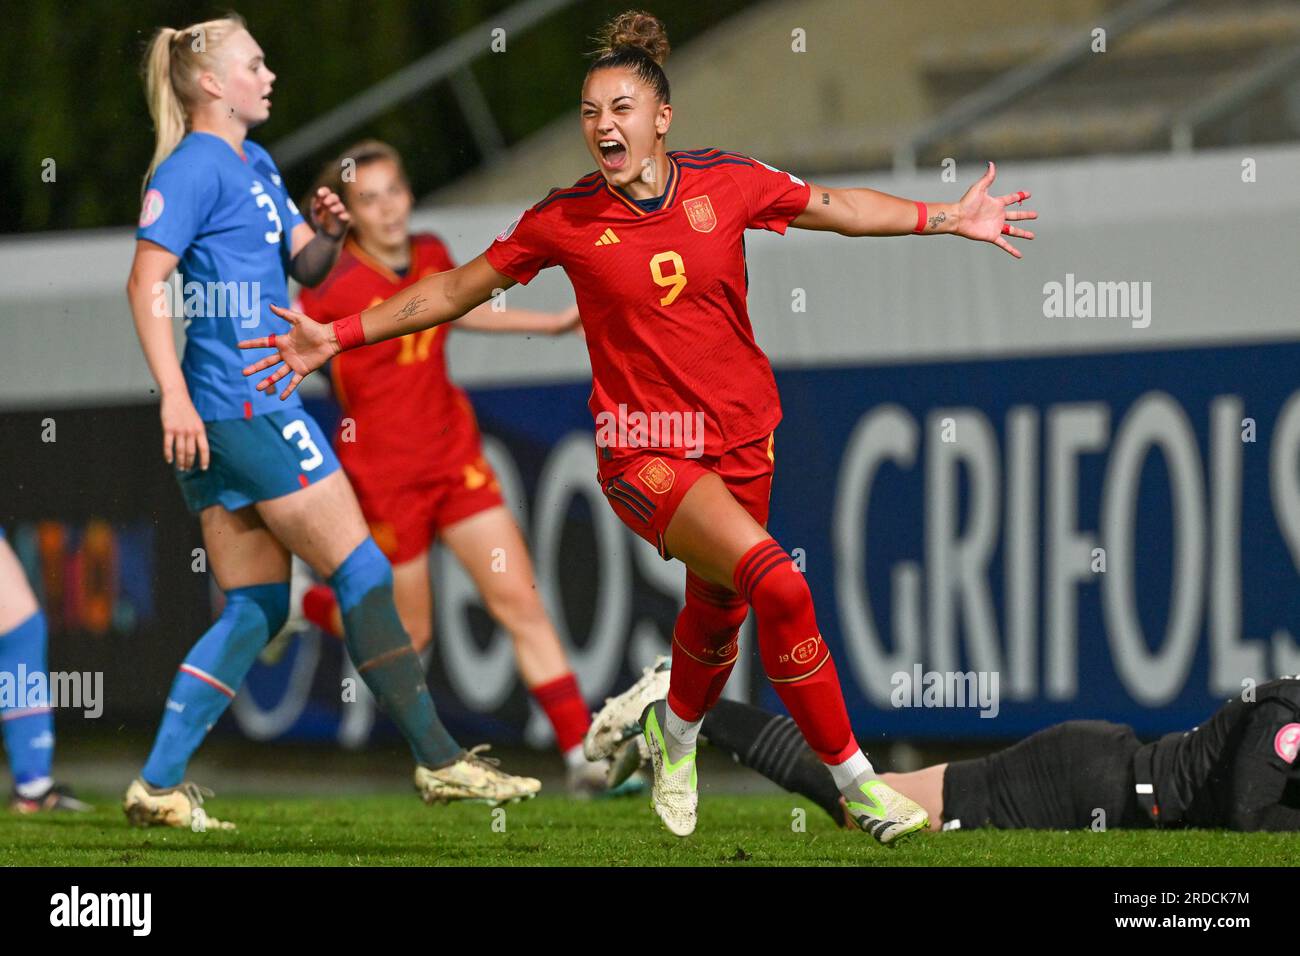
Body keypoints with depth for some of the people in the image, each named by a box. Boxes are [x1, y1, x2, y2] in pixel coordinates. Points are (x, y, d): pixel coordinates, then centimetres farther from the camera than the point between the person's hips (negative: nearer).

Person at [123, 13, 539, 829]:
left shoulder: (257, 165, 19)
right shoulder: (195, 167, -10)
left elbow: (305, 268, 22)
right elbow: (147, 281, -16)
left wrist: (328, 234, -1)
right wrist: (175, 395, -23)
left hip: (246, 412, 10)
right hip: (247, 406, -10)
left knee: (257, 607, 8)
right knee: (362, 572, -5)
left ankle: (160, 784, 5)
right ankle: (440, 762, -1)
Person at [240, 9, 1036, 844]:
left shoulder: (727, 183, -5)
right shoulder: (566, 221, -9)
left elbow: (835, 208, 11)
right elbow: (458, 287, 2)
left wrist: (947, 218, 9)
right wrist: (339, 337, 1)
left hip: (742, 436, 4)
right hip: (644, 450, -4)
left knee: (719, 606, 20)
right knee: (777, 582, -24)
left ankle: (676, 733, 55)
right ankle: (854, 779, -14)